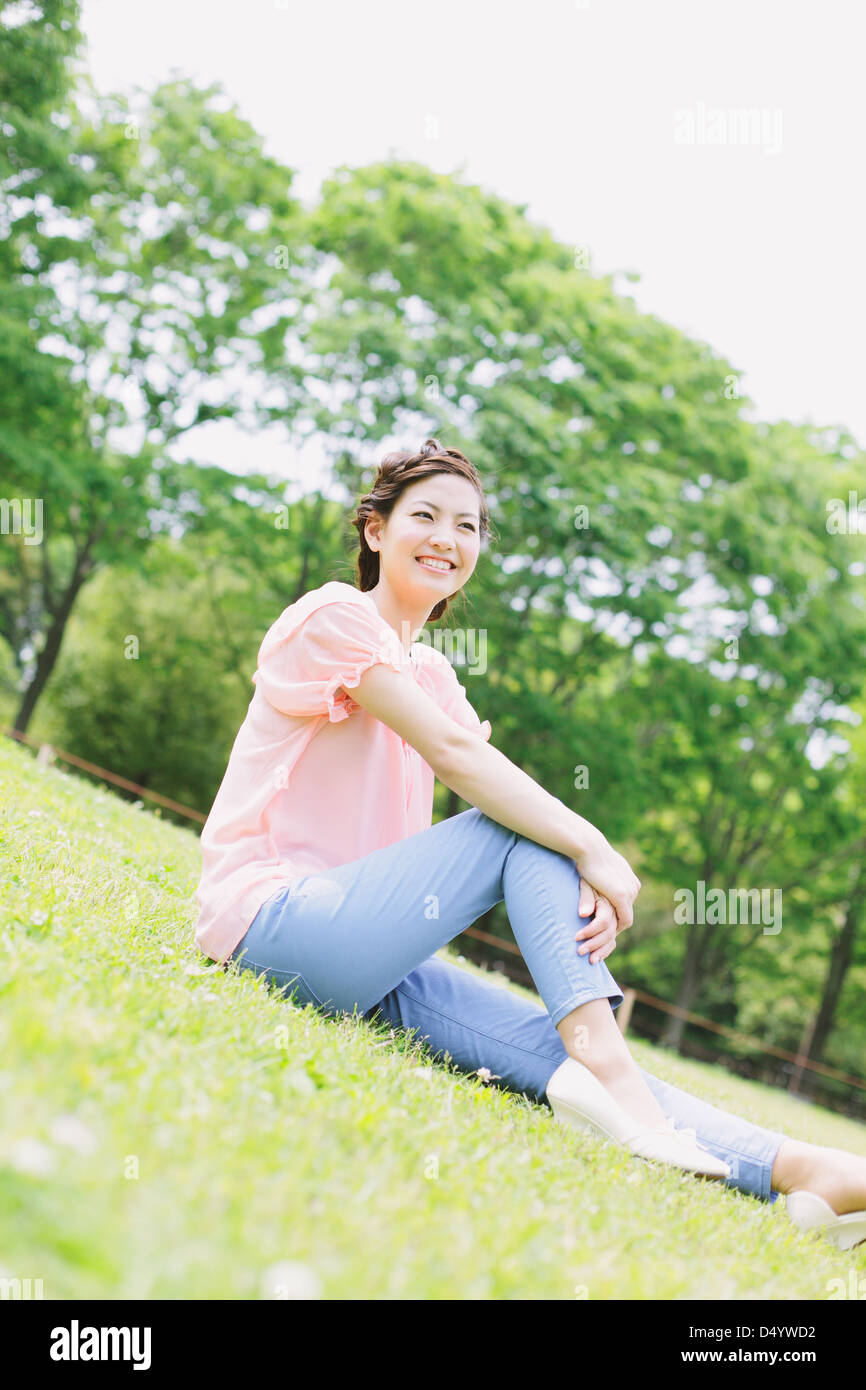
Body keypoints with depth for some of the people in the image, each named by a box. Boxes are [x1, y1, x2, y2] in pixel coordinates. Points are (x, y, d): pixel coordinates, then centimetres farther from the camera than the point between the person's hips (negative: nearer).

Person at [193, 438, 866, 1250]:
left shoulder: (432, 676, 20)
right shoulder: (335, 616, -5)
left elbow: (494, 781, 5)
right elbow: (454, 755, -17)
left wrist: (586, 890, -15)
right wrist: (592, 850, -20)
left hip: (362, 957, 7)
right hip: (271, 918, -7)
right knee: (525, 824, -17)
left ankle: (797, 1170, -26)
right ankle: (600, 1055, -28)